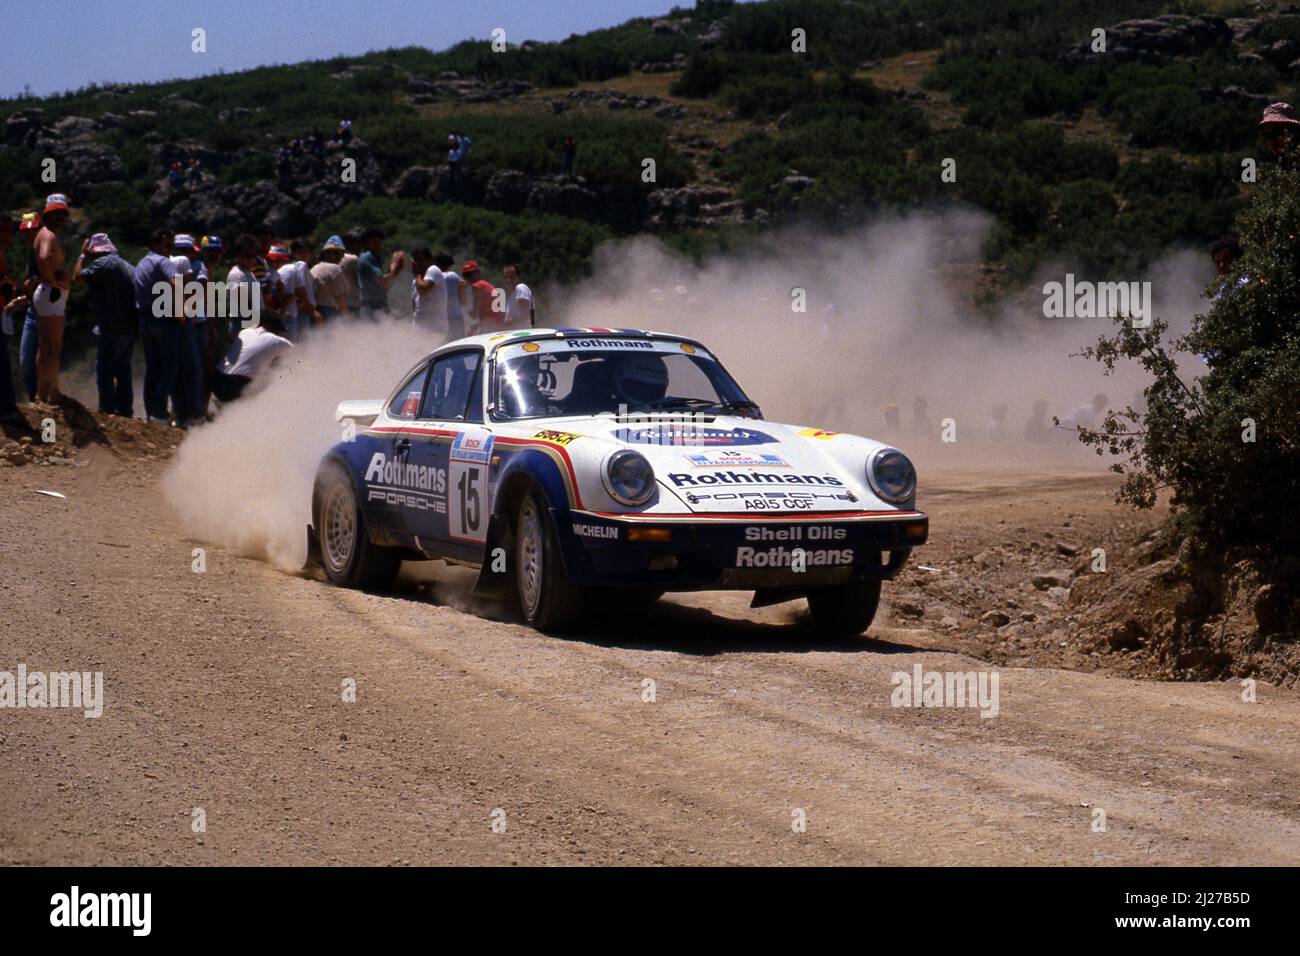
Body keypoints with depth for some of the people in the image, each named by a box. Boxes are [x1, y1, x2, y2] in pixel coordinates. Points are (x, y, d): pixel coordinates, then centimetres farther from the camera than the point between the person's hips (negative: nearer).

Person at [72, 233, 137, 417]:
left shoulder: (102, 263, -8)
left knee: (104, 369, -6)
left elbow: (77, 277, -10)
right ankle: (125, 409, 13)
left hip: (113, 327, -8)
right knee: (123, 370, 13)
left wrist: (83, 255, 3)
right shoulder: (126, 265, 18)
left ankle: (107, 409, -11)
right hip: (131, 328, 8)